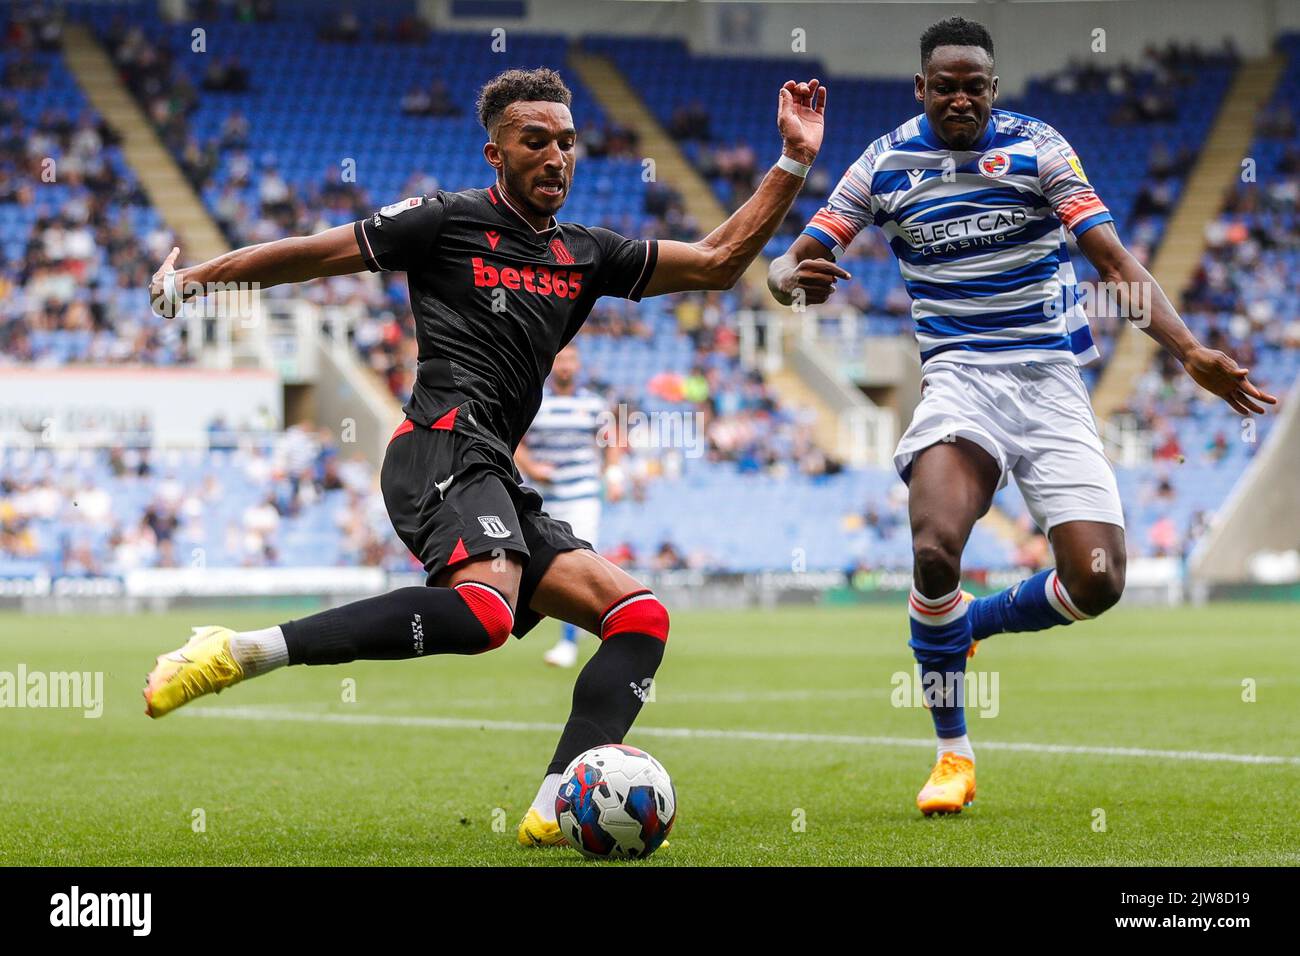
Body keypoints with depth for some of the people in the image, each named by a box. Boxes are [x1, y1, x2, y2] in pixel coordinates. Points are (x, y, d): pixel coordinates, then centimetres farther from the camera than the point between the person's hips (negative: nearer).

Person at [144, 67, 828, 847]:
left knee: (640, 614, -2)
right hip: (446, 449, -8)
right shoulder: (451, 221, 5)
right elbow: (316, 253, 10)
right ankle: (239, 652, -35)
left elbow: (716, 262, 21)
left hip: (496, 484, 8)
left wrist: (794, 163, 15)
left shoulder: (587, 255, 21)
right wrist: (196, 276, 8)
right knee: (484, 611, -35)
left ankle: (559, 809, -16)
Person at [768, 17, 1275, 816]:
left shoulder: (1038, 147, -1)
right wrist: (793, 278, -21)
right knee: (936, 549, -28)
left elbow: (1115, 261, -6)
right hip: (960, 376, -1)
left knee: (1097, 583, -12)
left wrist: (1191, 351, -18)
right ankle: (953, 752, -8)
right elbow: (796, 261, 5)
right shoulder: (885, 165, 3)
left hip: (1052, 381, 1)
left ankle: (969, 622, 23)